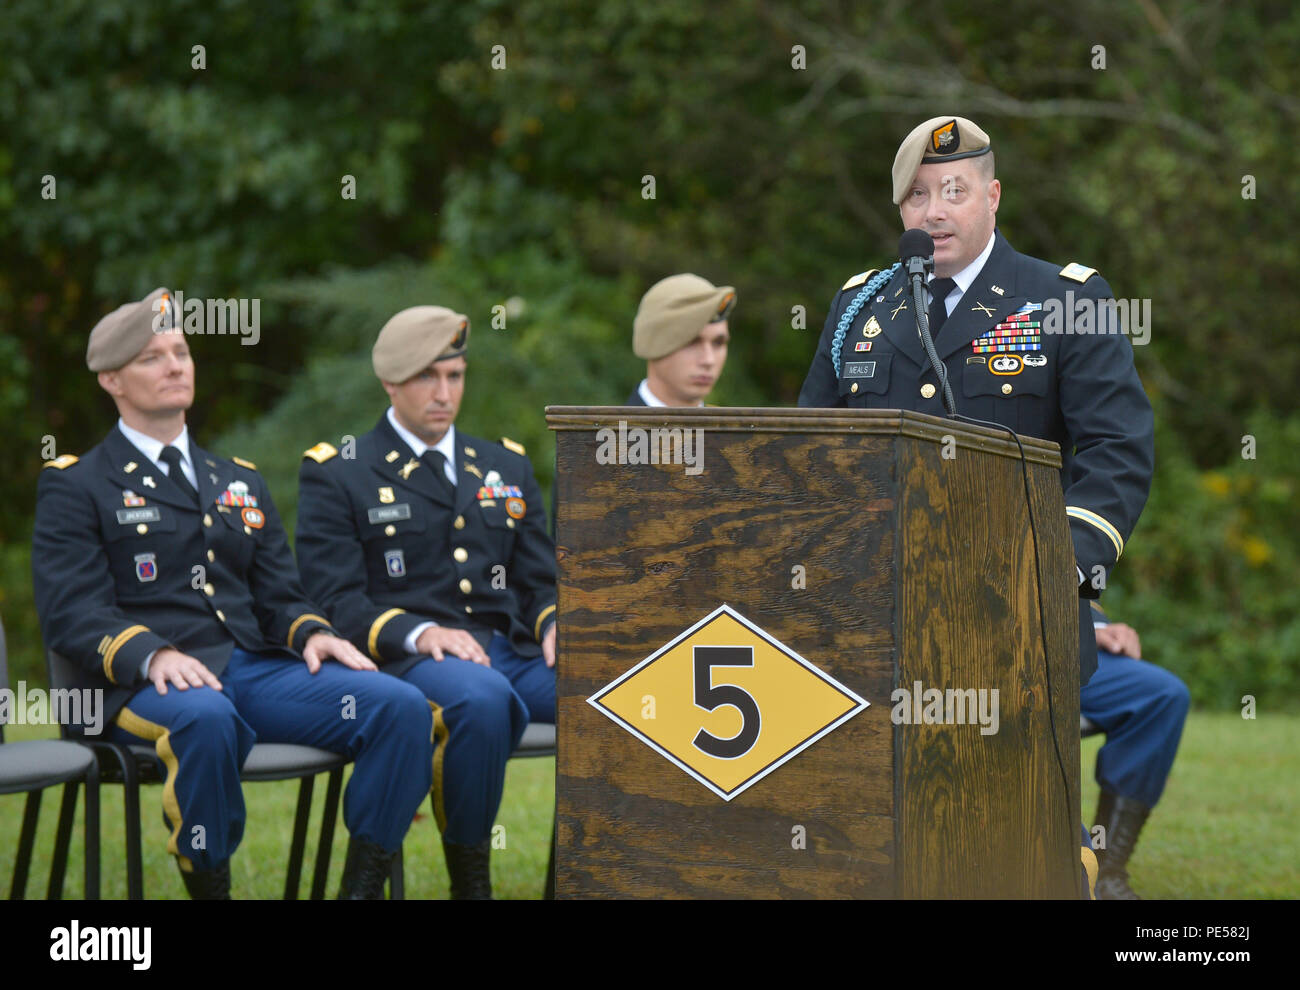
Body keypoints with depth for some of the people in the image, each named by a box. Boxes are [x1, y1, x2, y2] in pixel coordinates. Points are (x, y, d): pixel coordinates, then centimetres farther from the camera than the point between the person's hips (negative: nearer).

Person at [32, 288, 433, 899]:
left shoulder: (240, 481, 26)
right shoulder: (74, 487, 7)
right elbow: (71, 615, -5)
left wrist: (310, 634, -3)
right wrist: (153, 655, -24)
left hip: (255, 666, 6)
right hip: (147, 686, -5)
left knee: (401, 706, -20)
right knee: (205, 719, -42)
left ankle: (363, 886, -14)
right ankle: (208, 888, -25)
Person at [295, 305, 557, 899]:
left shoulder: (506, 467, 23)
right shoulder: (336, 475, 7)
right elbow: (335, 601, -3)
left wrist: (556, 625, -3)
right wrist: (418, 632, -21)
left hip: (513, 651, 5)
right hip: (406, 664, -5)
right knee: (481, 697, -41)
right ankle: (468, 878, -24)